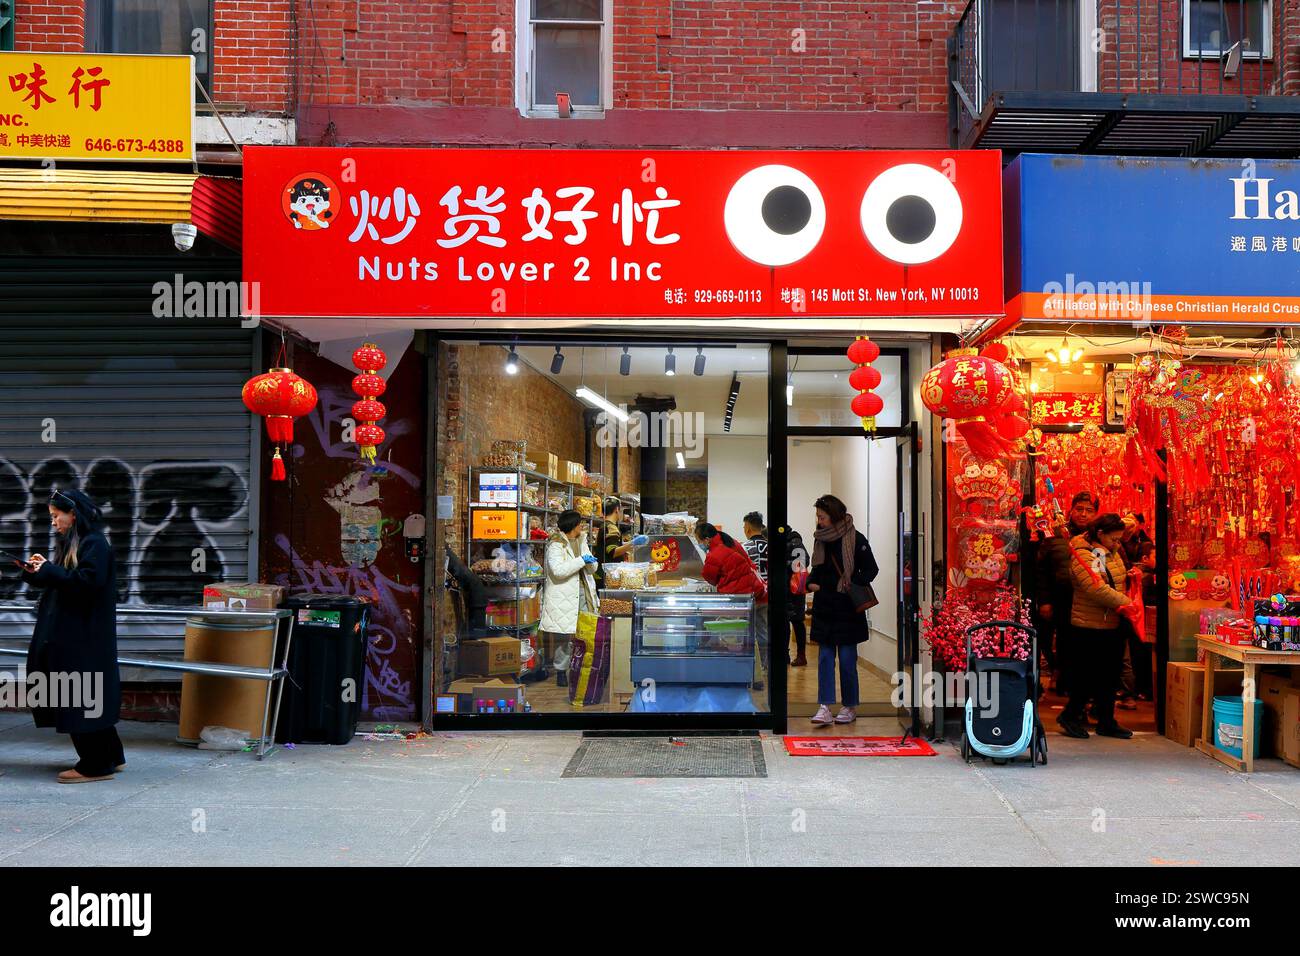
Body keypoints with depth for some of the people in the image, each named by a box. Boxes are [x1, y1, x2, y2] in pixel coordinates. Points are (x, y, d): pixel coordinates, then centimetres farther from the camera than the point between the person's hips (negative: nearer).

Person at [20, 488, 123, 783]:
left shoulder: (94, 544, -12)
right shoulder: (70, 543, 15)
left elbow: (88, 581, -24)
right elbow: (61, 582, 17)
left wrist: (49, 570, -16)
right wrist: (37, 572, 1)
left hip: (85, 636, -9)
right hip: (68, 633, 9)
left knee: (84, 698, -6)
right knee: (89, 698, 12)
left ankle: (96, 765, 0)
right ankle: (111, 756, 21)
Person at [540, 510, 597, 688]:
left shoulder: (581, 541, 16)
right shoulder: (556, 544, -8)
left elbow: (592, 569, 21)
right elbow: (558, 570, -22)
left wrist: (591, 562, -2)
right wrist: (581, 560, -20)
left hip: (582, 593, 7)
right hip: (564, 598, -7)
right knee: (565, 636, -3)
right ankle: (561, 672, 7)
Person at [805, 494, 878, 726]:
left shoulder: (855, 539, -9)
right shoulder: (821, 539, 7)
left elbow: (871, 569, -5)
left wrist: (854, 584, -20)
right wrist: (811, 583, 0)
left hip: (847, 608, -5)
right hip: (824, 607, 5)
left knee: (847, 657, 2)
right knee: (825, 656, 0)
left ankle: (850, 707, 16)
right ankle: (824, 708, -2)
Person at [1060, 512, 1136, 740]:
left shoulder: (1112, 554, 13)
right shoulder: (1082, 555, -15)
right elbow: (1097, 589, -25)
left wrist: (1131, 576, 7)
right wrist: (1126, 602, -25)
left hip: (1114, 625, 8)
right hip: (1090, 626, -8)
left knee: (1110, 676, 11)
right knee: (1088, 675, -2)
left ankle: (1106, 721, 19)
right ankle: (1069, 716, 13)